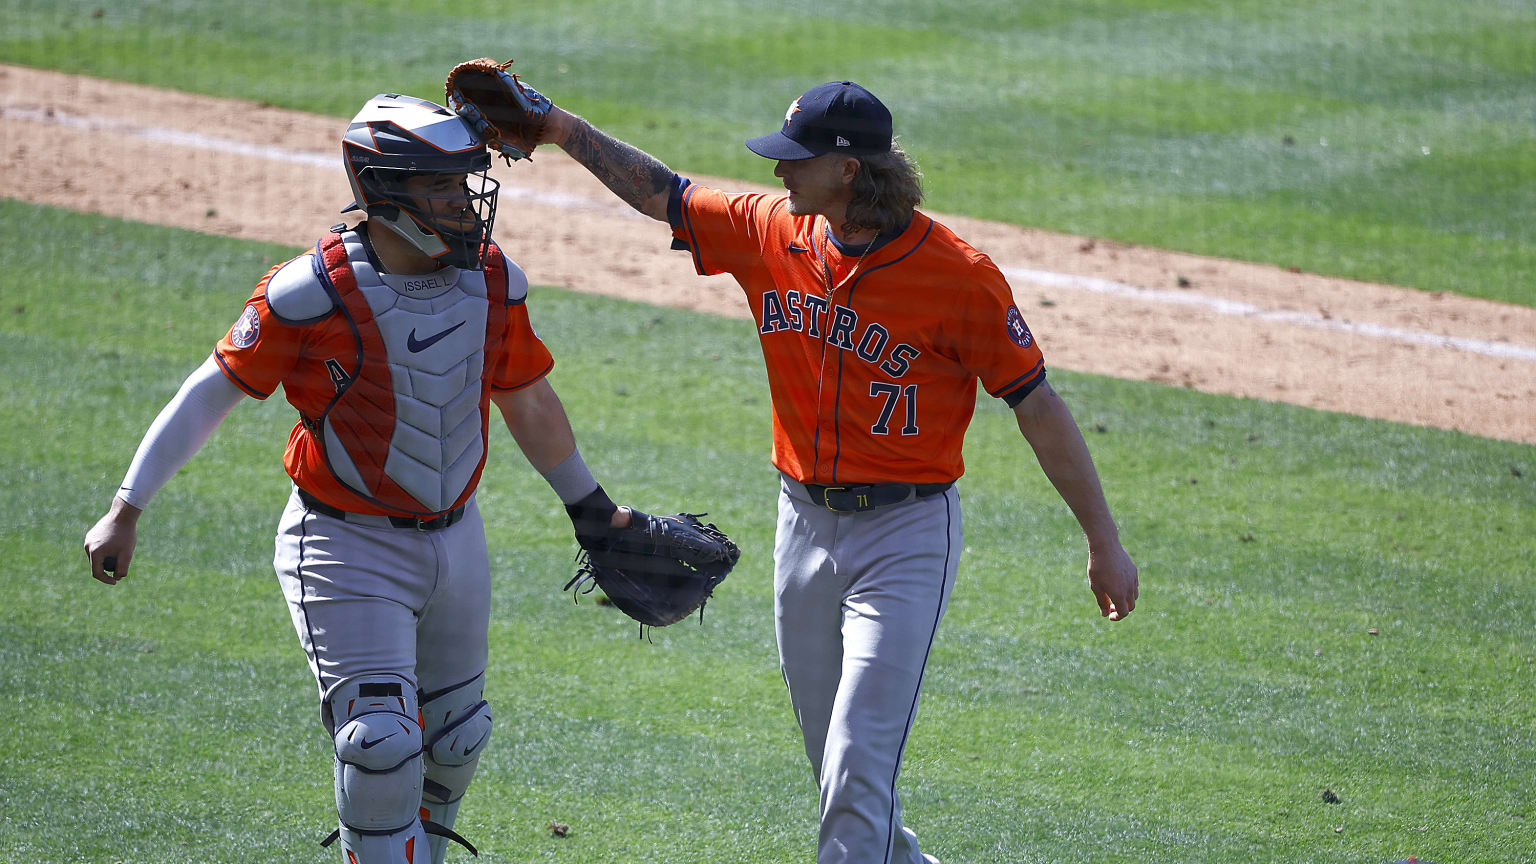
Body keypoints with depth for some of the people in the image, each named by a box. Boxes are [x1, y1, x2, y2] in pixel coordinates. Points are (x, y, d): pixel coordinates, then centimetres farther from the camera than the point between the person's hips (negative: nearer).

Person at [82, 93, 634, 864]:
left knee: (454, 741, 16)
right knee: (382, 743, -15)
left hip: (455, 540, 6)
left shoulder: (493, 284, -3)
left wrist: (590, 508, 22)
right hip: (349, 548, -6)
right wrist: (126, 510, -10)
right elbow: (213, 392, -10)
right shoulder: (313, 294, -19)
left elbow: (529, 404, 13)